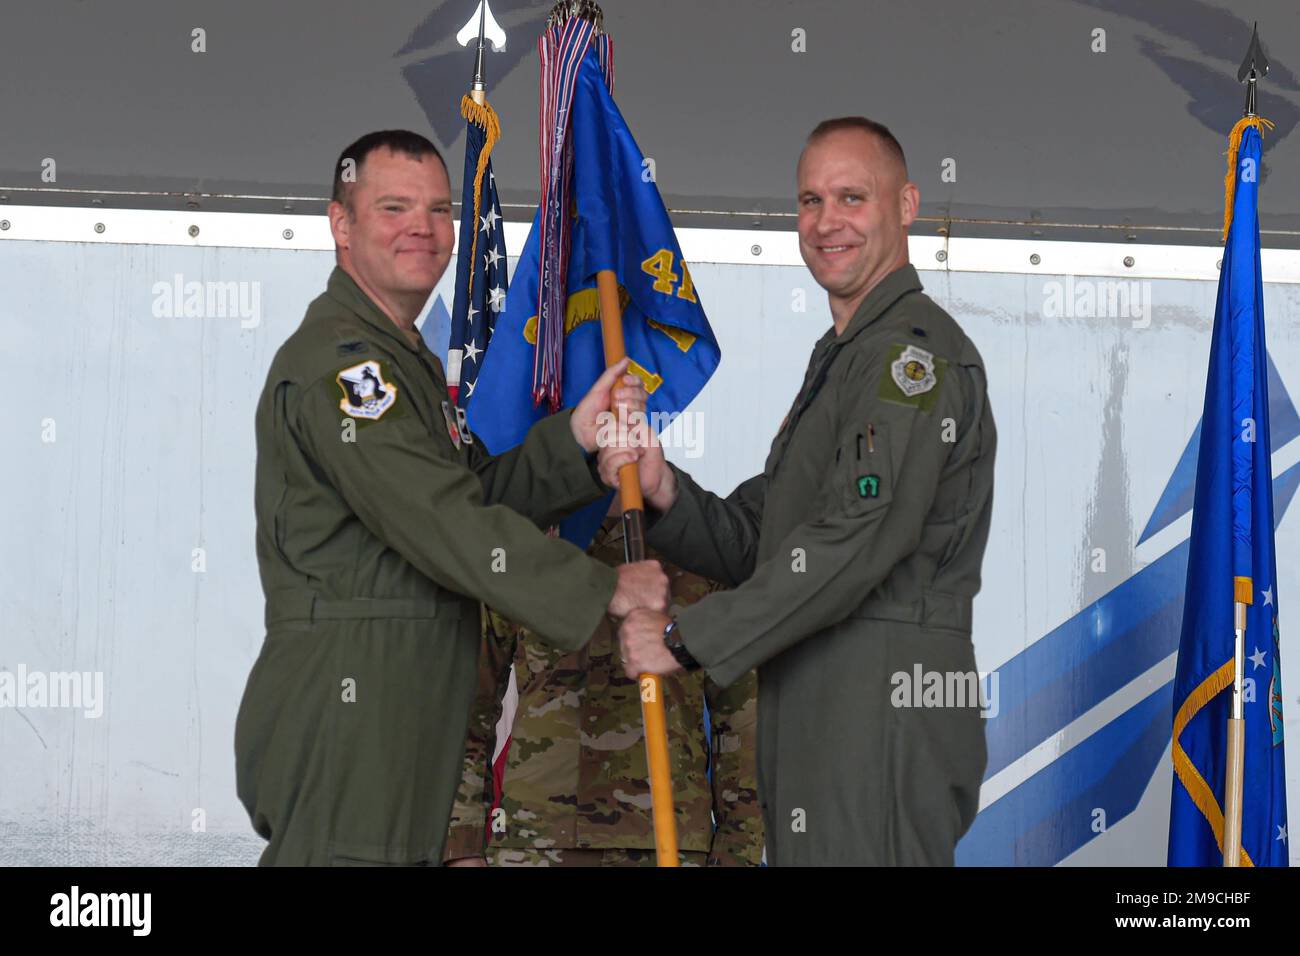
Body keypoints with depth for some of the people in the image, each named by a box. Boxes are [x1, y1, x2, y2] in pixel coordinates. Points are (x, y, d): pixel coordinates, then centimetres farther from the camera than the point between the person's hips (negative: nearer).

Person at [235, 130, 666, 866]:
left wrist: (576, 439, -5)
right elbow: (447, 522, -21)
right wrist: (605, 591, -17)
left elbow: (481, 492, 12)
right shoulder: (336, 361, -14)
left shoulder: (407, 361, 22)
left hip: (405, 716, 10)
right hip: (345, 714, -10)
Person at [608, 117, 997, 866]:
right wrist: (664, 493, -2)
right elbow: (752, 540, 18)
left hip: (884, 714, -10)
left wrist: (689, 639, -19)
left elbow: (857, 541, -22)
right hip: (826, 717, 10)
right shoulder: (843, 358, 23)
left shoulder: (916, 352, -10)